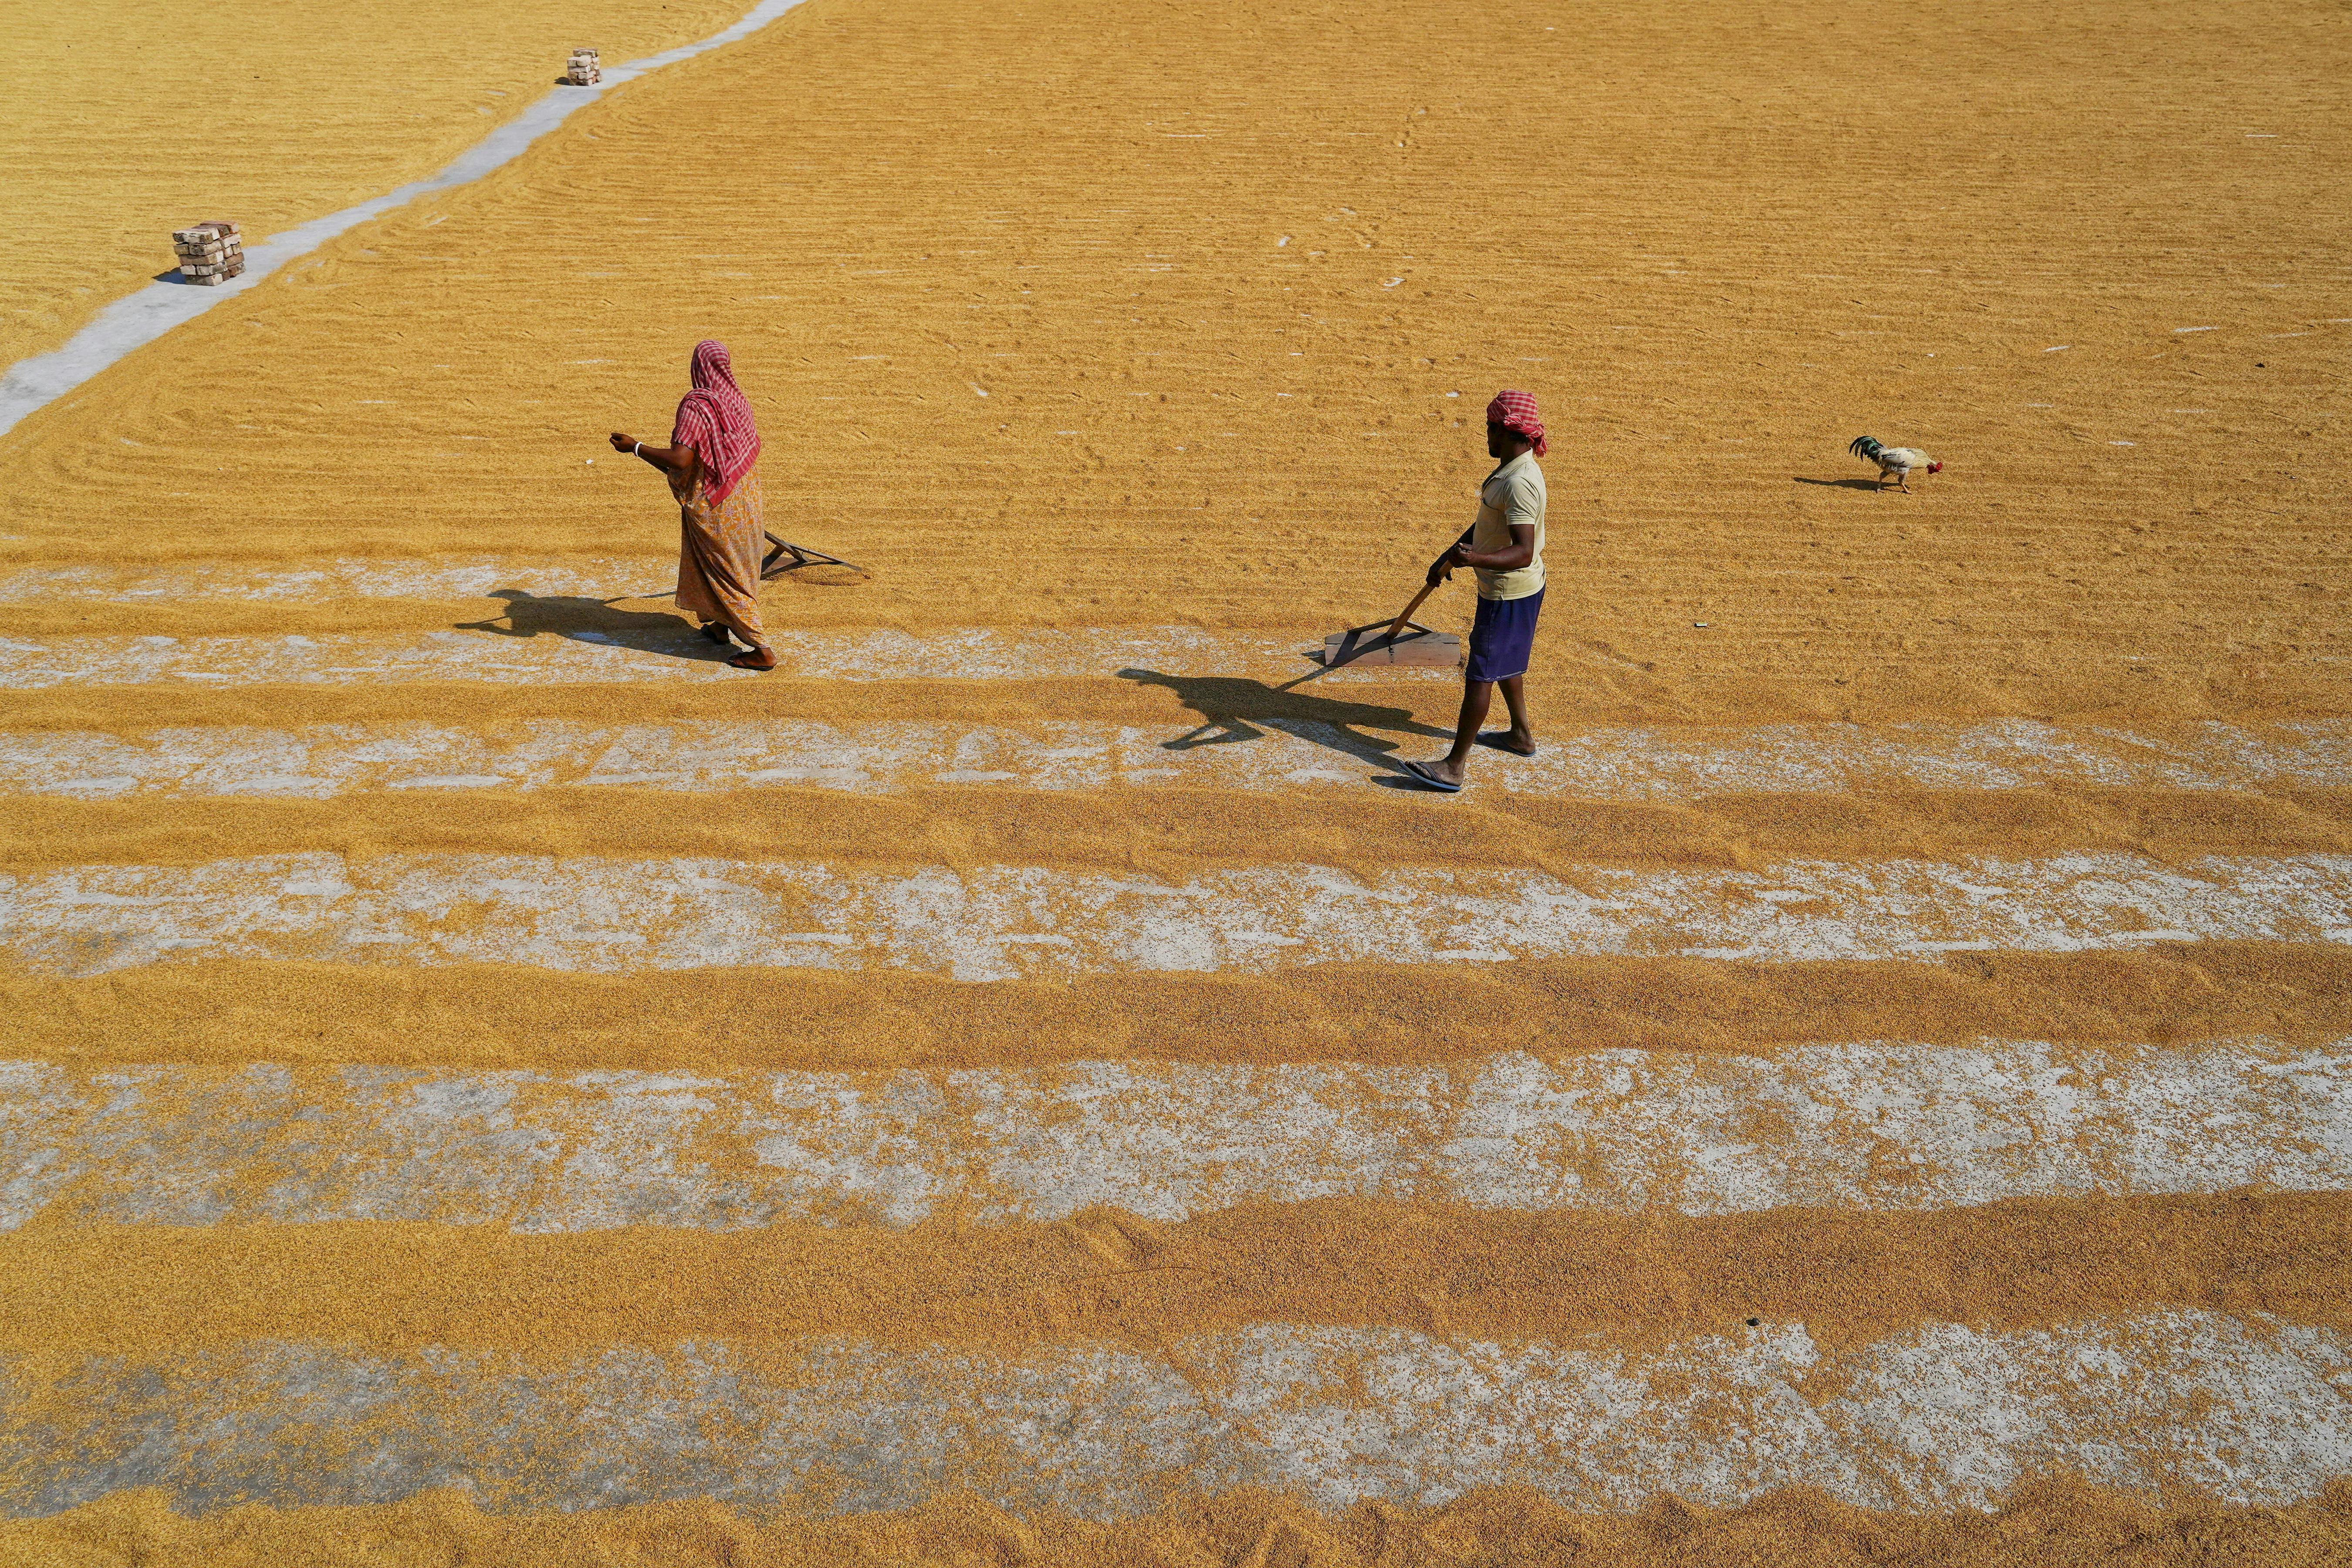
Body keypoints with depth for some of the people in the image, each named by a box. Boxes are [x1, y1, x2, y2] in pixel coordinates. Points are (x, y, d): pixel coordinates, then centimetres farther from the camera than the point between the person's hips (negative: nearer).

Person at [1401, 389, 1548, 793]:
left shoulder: (1520, 483, -28)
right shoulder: (1510, 469, 5)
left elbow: (1523, 553, -35)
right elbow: (1486, 523, 20)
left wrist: (1474, 559, -49)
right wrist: (1449, 556, 27)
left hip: (1509, 595, -10)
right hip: (1506, 589, 10)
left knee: (1480, 674, -5)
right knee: (1505, 662, 26)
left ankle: (1455, 767, 1)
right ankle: (1521, 735, 45)